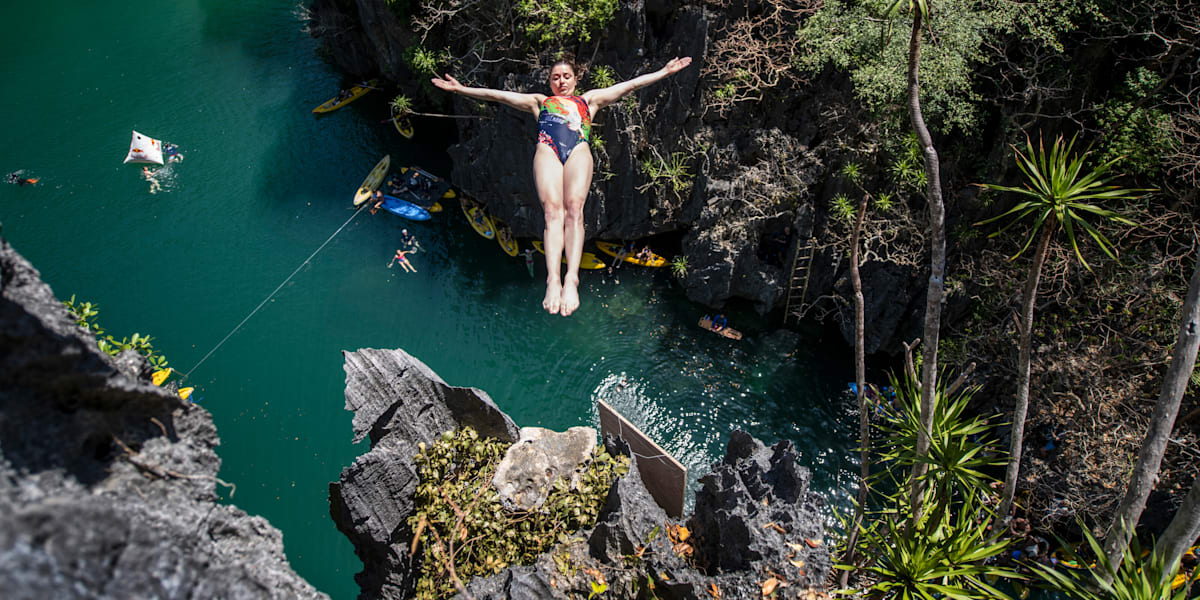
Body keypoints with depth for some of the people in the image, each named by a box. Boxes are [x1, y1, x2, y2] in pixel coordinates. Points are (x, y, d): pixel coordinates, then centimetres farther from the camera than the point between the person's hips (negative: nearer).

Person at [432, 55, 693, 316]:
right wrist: (461, 89, 28)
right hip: (547, 151, 0)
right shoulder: (539, 101, 38)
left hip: (578, 150, 0)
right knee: (552, 210, -25)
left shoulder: (588, 99, 37)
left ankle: (571, 279, -43)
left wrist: (665, 71, 31)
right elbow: (498, 95, 33)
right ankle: (553, 280, -42)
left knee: (574, 208, -26)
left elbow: (630, 84, 34)